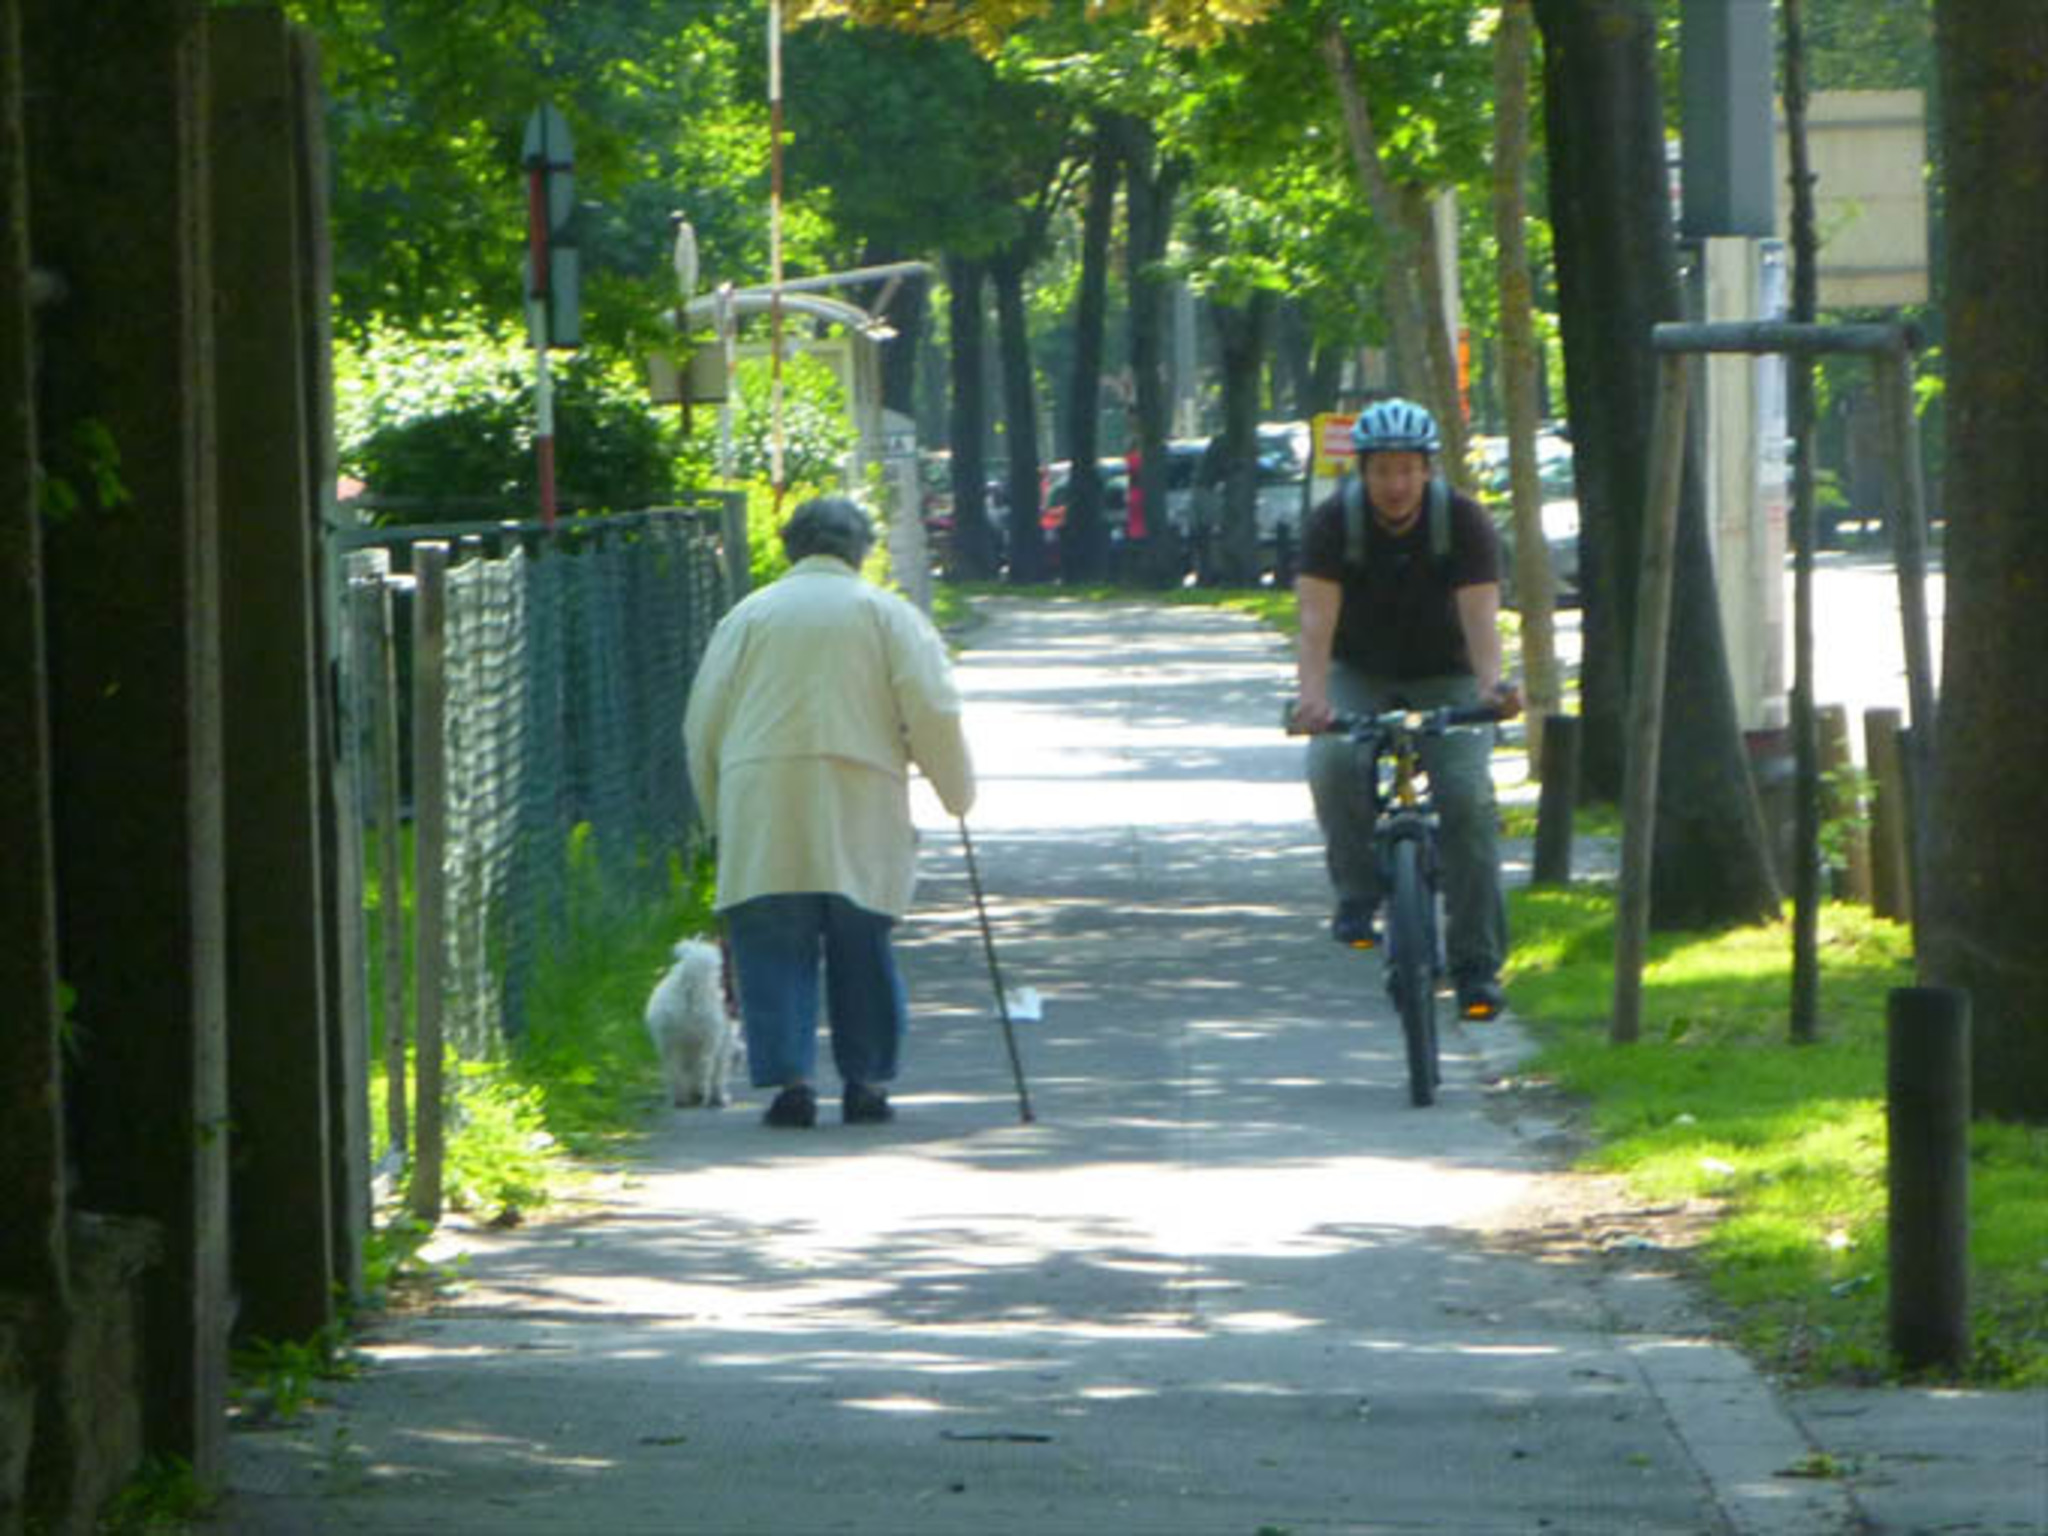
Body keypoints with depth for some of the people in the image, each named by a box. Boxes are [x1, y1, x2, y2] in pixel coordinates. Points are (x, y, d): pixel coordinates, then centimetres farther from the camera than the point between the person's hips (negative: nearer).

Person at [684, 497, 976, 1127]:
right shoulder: (887, 613, 9)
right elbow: (932, 710, 0)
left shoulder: (748, 615, 11)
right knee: (862, 947, 10)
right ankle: (867, 1080, 11)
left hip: (763, 811, 0)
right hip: (862, 806, 0)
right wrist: (957, 792, 11)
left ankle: (790, 1075, -10)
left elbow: (702, 722, 10)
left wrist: (716, 812, 19)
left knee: (773, 950, 0)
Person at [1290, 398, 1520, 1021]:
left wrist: (1491, 685, -49)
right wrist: (1313, 695, -48)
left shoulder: (1462, 521, -17)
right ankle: (1357, 892, -9)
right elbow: (1316, 618, -29)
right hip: (1360, 675, 0)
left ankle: (1477, 963, -15)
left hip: (1445, 677, 0)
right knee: (1334, 762, -30)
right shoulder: (1333, 523, -17)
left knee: (1467, 795, -20)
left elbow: (1480, 617, -29)